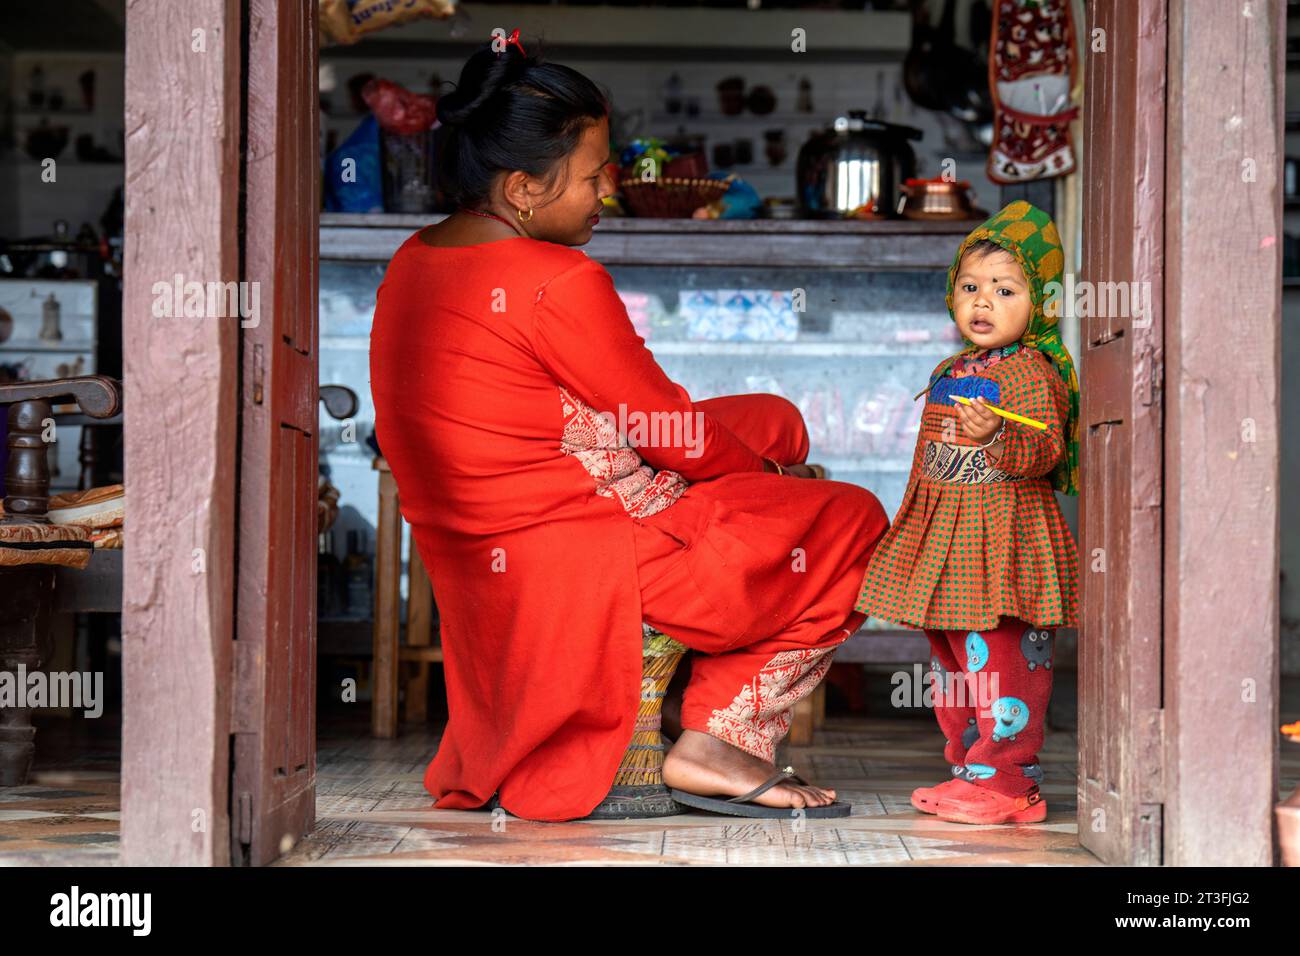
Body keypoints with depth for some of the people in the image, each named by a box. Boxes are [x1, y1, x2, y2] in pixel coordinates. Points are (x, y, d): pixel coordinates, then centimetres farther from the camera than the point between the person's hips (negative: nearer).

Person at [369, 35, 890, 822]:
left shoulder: (414, 264, 6)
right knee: (852, 521, 4)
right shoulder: (559, 284, -22)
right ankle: (716, 738, 2)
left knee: (773, 420, 20)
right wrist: (770, 469, 11)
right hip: (581, 568, -9)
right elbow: (676, 436, -10)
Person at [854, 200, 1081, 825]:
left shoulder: (1031, 372, -10)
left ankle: (1006, 780, -4)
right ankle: (969, 771, 23)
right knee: (951, 658, 14)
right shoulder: (949, 374, 15)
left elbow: (1044, 452, -22)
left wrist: (997, 436, -39)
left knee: (999, 656, -10)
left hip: (1001, 539, -9)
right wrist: (912, 520, 26)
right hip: (940, 538, 9)